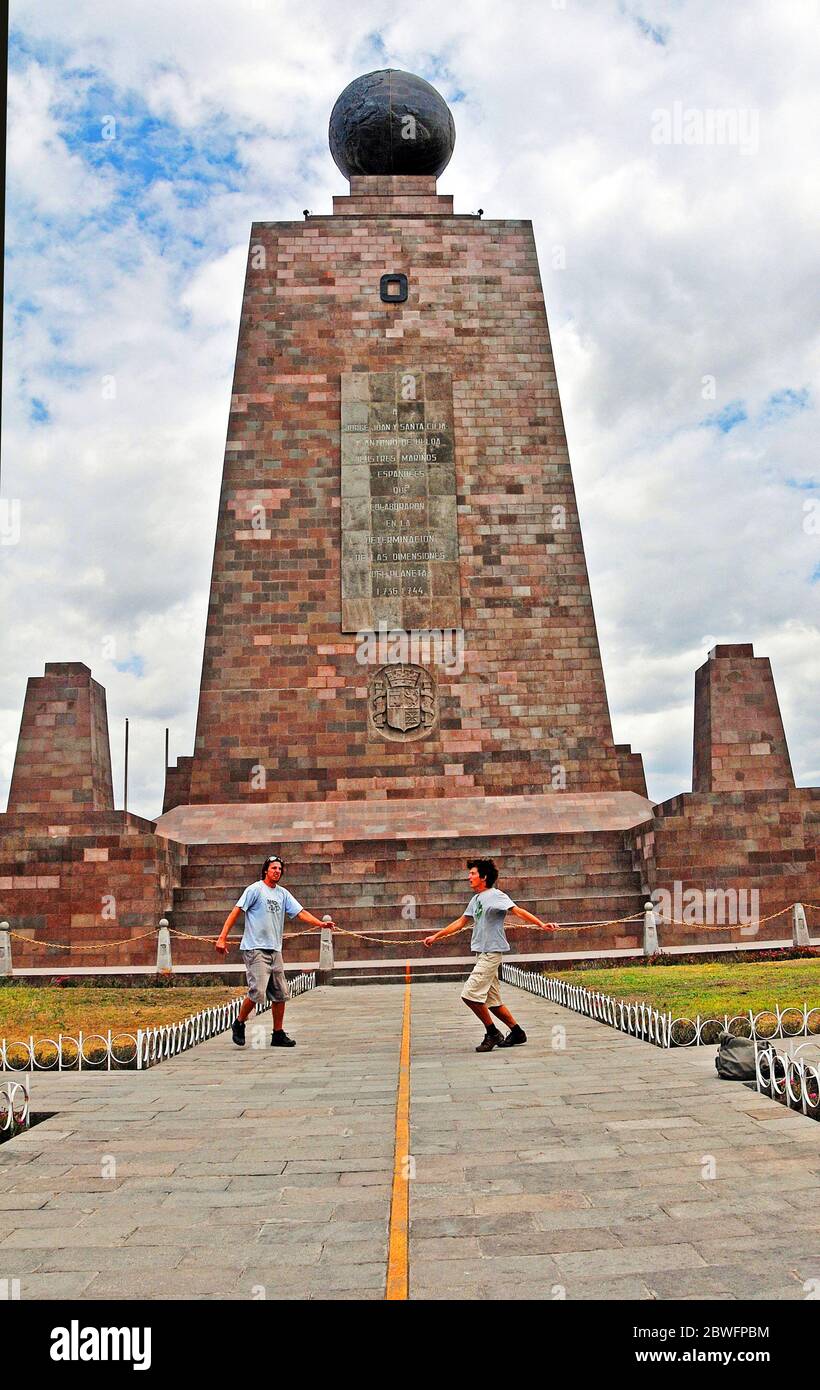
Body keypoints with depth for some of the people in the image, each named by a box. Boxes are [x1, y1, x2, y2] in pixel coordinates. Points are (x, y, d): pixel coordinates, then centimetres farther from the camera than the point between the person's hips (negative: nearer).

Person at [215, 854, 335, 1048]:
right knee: (257, 991, -15)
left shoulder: (283, 893, 14)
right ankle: (239, 1024, 8)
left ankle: (278, 1034, 16)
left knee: (281, 994, 6)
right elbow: (235, 912, -8)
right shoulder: (255, 889, -4)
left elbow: (300, 912, 9)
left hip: (275, 950, 7)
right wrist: (222, 937, -16)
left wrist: (321, 923, -6)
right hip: (255, 949, -7)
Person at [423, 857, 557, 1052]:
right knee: (492, 1001, 10)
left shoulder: (495, 895, -9)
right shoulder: (475, 899, 16)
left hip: (492, 952, -9)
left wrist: (541, 924, -32)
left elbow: (518, 911, -19)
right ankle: (517, 1032, 21)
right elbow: (460, 922, 25)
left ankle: (493, 1033, 1)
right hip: (484, 954, 9)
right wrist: (436, 936, 28)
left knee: (470, 995, -13)